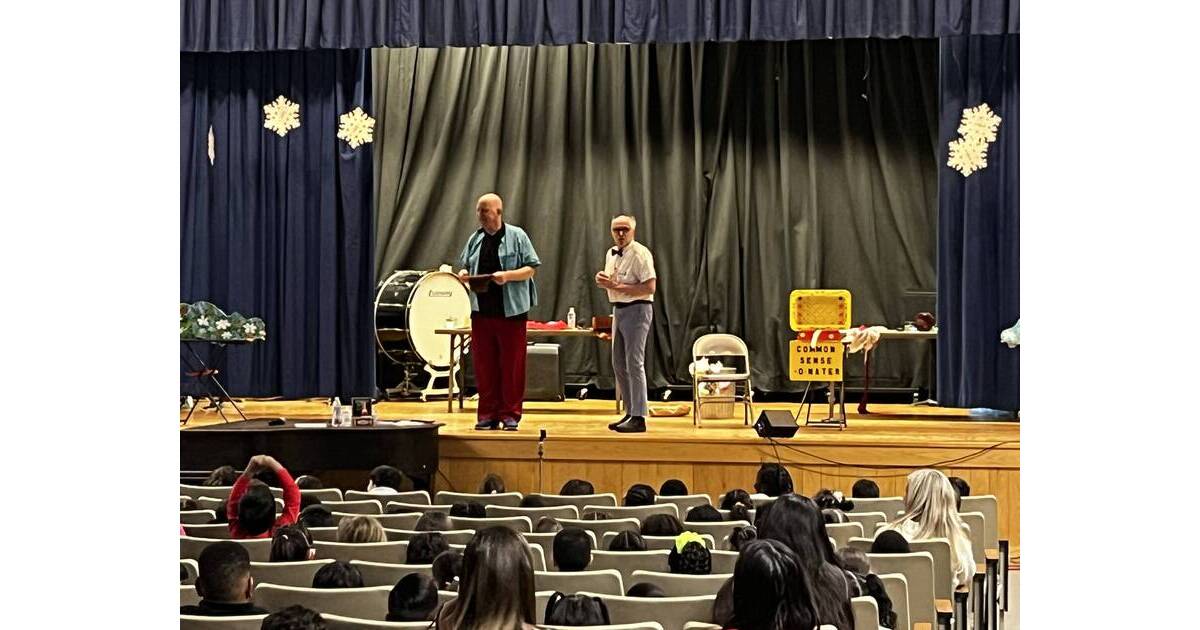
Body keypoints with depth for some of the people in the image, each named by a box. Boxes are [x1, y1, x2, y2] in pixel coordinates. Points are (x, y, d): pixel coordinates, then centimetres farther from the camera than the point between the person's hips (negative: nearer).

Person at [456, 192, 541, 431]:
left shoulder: (516, 236, 0)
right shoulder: (476, 239, 13)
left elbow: (531, 268, -2)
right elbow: (464, 266, 21)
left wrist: (508, 275, -17)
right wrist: (463, 274, -2)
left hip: (511, 311, -4)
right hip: (481, 310, 4)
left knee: (511, 365, -1)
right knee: (484, 364, 4)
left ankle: (510, 414, 5)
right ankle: (487, 414, 11)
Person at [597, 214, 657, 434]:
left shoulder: (640, 254, -14)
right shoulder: (611, 254, 13)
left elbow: (650, 287, -22)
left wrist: (617, 286, -21)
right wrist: (603, 280, 1)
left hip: (636, 309, -9)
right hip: (618, 309, 9)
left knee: (634, 363, -11)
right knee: (619, 364, 12)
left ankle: (639, 417, -10)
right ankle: (630, 412, 20)